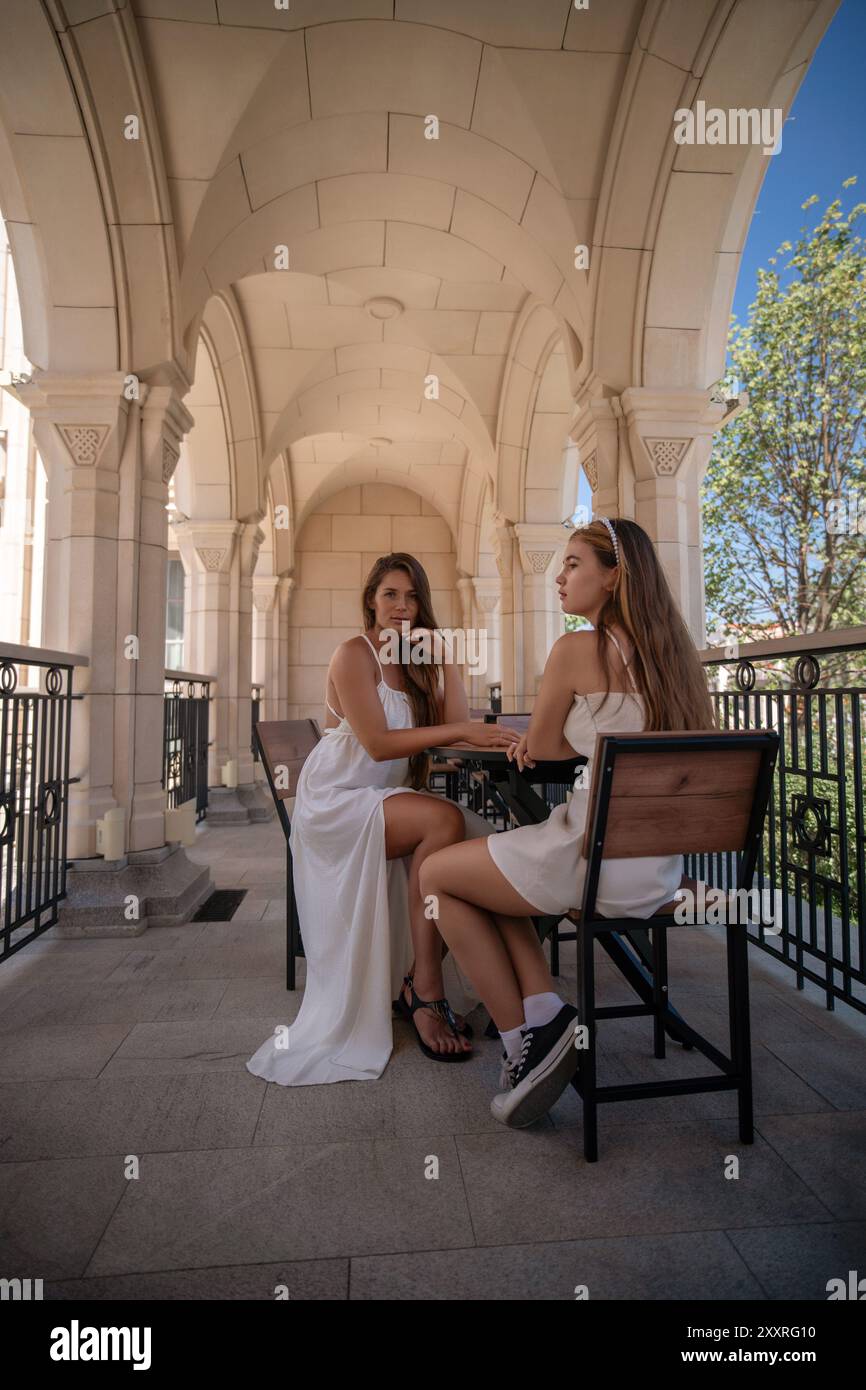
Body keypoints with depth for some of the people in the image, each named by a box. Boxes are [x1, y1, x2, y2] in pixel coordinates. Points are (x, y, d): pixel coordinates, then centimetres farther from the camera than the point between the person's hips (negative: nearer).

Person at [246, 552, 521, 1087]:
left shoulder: (417, 660, 12)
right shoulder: (355, 654, -9)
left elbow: (456, 726, -2)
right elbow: (378, 743, -21)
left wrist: (447, 658, -11)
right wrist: (460, 733, -27)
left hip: (388, 799, 7)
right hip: (335, 802, -6)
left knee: (478, 837, -20)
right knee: (444, 821, -30)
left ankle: (419, 982, -7)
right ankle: (426, 990, -17)